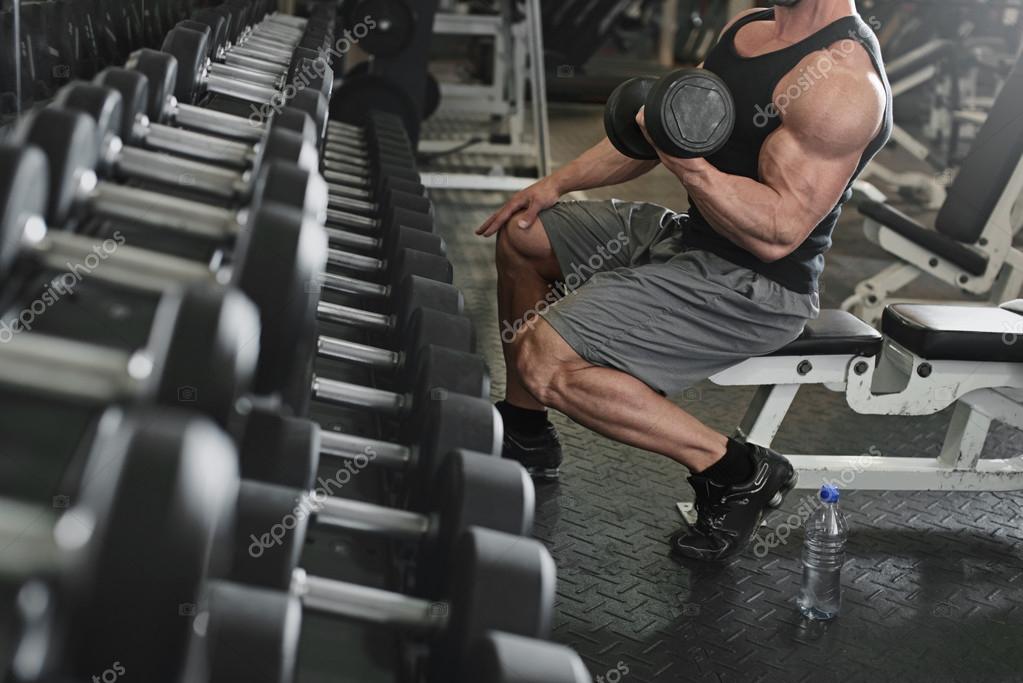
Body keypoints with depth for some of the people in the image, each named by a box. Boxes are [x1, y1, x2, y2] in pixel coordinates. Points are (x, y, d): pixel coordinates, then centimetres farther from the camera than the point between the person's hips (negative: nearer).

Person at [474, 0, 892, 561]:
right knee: (521, 236, 18)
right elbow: (653, 129, 18)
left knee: (546, 359, -22)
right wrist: (558, 182, 13)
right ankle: (524, 433, 28)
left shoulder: (841, 78, -23)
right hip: (688, 235, 10)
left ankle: (736, 471, -10)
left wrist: (686, 162, -37)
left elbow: (777, 234, -28)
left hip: (751, 285, -10)